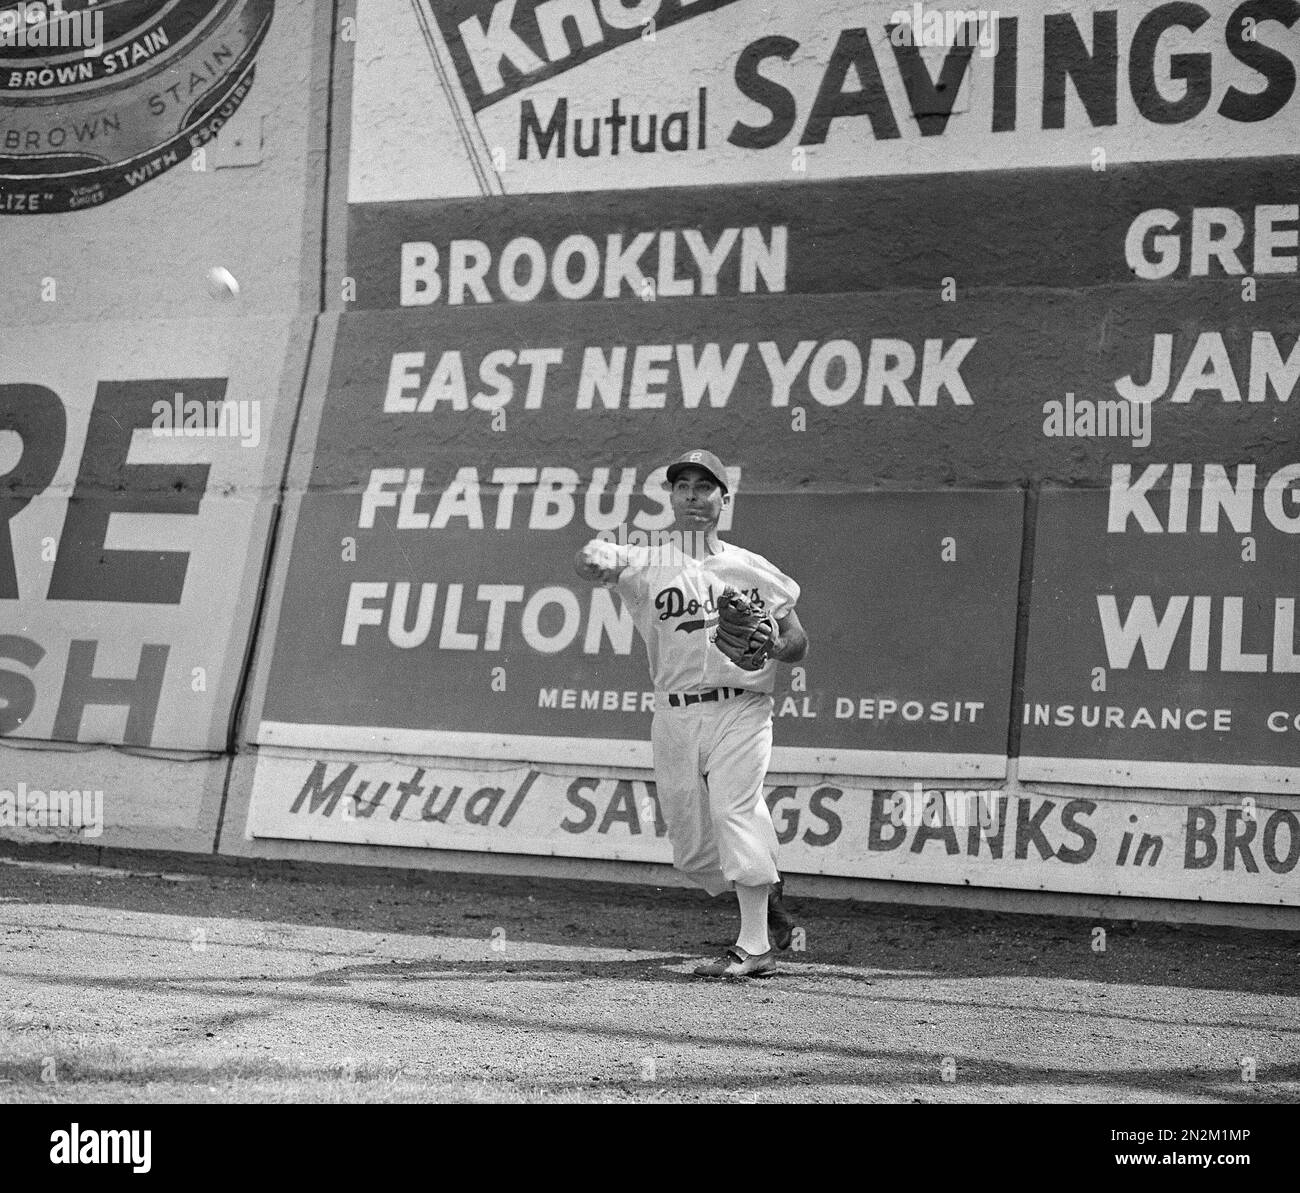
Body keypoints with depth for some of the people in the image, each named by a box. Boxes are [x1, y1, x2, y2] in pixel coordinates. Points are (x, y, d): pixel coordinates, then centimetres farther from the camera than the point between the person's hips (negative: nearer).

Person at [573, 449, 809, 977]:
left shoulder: (753, 568, 10)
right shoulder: (646, 564, 8)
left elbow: (799, 640, 10)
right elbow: (594, 559, -13)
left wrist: (777, 647, -14)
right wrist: (595, 562, -39)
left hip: (740, 709, -2)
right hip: (674, 717, 2)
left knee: (735, 808, -21)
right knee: (690, 846, 5)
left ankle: (754, 947, -21)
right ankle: (768, 890, 32)